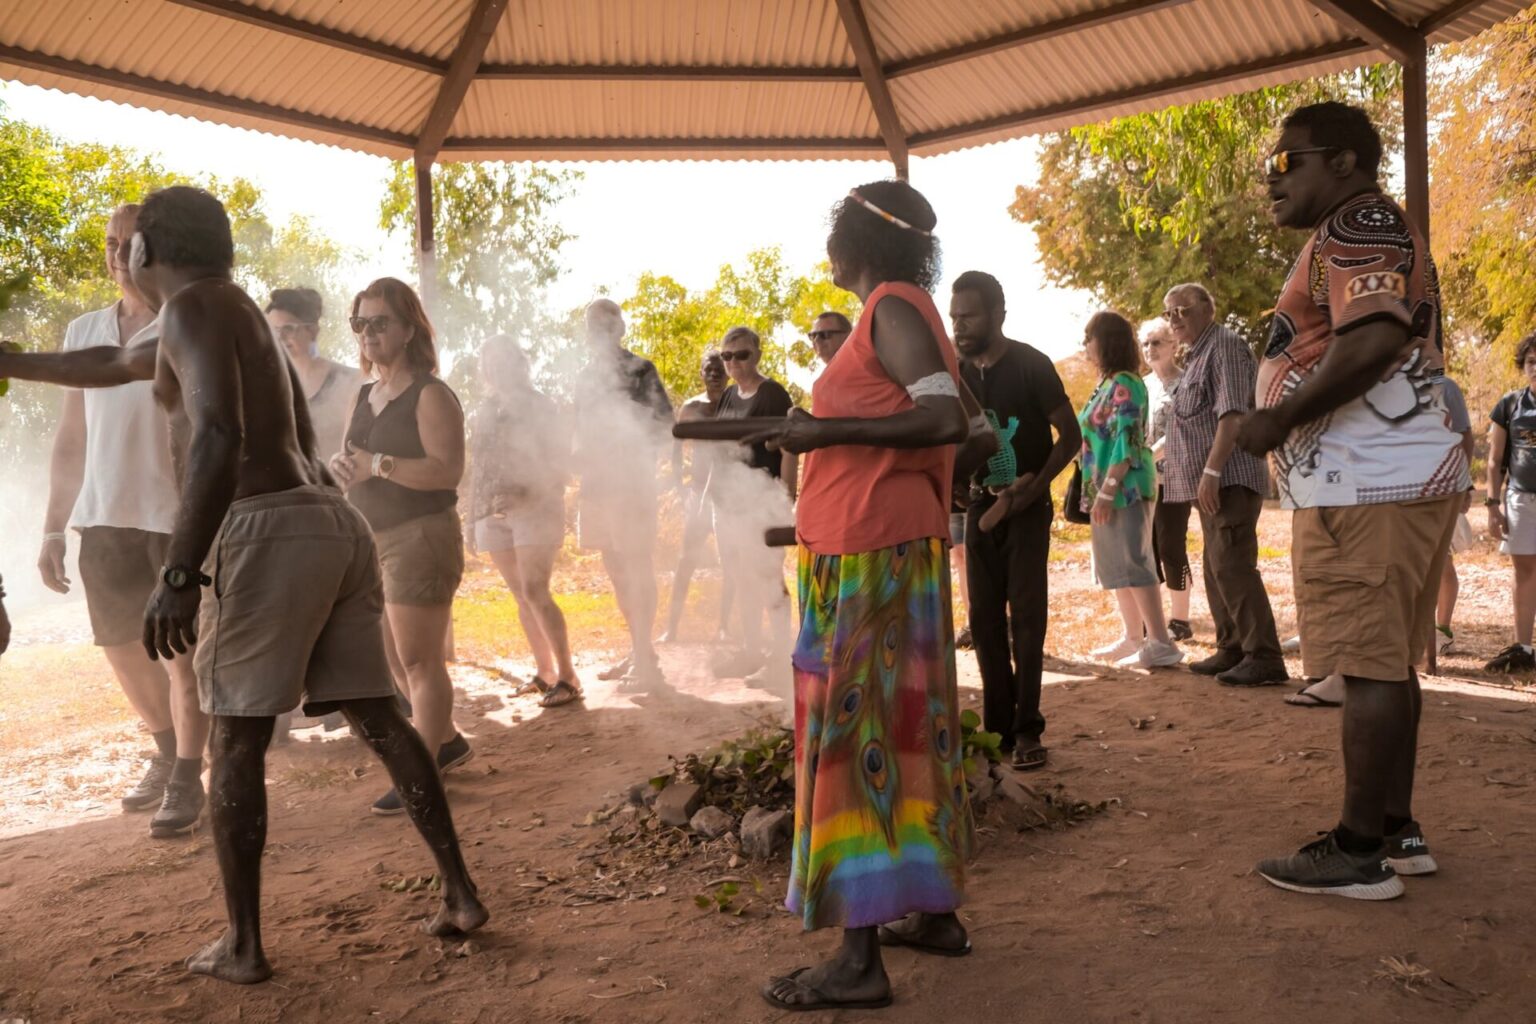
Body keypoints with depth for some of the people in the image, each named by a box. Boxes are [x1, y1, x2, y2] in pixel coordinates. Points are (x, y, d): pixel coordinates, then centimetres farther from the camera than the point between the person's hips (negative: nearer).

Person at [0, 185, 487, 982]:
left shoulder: (191, 306, -3)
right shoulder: (235, 309, 26)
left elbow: (219, 437, -21)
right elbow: (114, 365, 43)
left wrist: (179, 572, -24)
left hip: (268, 532, -8)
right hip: (334, 523, 9)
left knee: (237, 741, 3)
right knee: (377, 718, 9)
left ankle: (242, 945, 10)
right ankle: (459, 894, 12)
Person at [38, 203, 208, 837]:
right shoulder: (83, 332, 11)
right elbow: (71, 438, 15)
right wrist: (53, 528, 12)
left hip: (181, 517, -6)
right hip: (104, 518, 6)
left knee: (183, 651, 0)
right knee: (121, 648, 14)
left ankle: (186, 780, 13)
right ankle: (167, 755, 35)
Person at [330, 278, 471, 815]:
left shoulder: (430, 394, -10)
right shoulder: (363, 396, 15)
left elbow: (447, 470, -20)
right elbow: (356, 464, 21)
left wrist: (378, 464, -27)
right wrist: (341, 465, -2)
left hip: (420, 538, -9)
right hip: (373, 540, 9)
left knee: (419, 662, -6)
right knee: (397, 661, 16)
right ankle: (447, 741, 33)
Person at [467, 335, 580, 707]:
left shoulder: (537, 405, -2)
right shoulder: (485, 411, 14)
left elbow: (560, 459, -9)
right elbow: (479, 468, 17)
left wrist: (523, 492, -22)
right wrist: (474, 515, 13)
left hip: (535, 508, -6)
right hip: (495, 514, 6)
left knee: (535, 592, -15)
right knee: (522, 596, 7)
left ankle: (567, 675, -11)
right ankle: (544, 670, 15)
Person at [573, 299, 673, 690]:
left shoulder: (640, 370, -3)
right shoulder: (588, 376, 15)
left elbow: (662, 423, -7)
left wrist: (629, 456, -15)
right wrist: (582, 457, 2)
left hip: (630, 481, -7)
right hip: (598, 482, 7)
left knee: (636, 569, -5)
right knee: (616, 570, 11)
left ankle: (646, 660, 0)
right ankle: (637, 651, 21)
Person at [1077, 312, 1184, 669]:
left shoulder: (1124, 385, -13)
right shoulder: (1107, 384, 16)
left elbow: (1126, 443, -21)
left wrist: (1106, 491, -24)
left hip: (1125, 488, -10)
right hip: (1109, 489, 10)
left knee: (1134, 563, -10)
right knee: (1116, 565, 13)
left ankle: (1162, 644, -7)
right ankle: (1134, 639, 21)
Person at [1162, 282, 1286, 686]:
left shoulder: (1225, 345, -9)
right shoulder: (1198, 354, 22)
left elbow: (1232, 413, -19)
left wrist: (1211, 471, -25)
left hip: (1229, 477, -11)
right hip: (1212, 480, 11)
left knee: (1232, 565, -15)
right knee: (1216, 567, 12)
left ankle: (1264, 657, -13)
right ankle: (1231, 650, 19)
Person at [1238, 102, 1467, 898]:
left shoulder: (1361, 226, -10)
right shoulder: (1368, 235, 23)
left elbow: (1376, 338, -25)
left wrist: (1278, 419, -18)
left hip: (1370, 486, -11)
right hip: (1395, 477, 11)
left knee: (1370, 666, -7)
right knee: (1387, 664, 13)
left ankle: (1360, 851, 0)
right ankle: (1396, 831, 21)